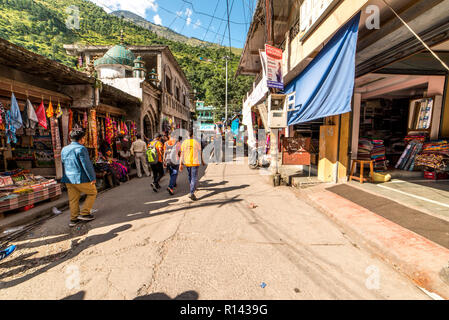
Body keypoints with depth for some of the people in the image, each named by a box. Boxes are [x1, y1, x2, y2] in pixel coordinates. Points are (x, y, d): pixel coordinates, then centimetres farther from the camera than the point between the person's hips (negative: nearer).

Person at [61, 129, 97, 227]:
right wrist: (92, 178, -13)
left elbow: (63, 165, 19)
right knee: (92, 193, 12)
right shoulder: (81, 149, -15)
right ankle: (84, 214, 10)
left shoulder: (64, 149, 11)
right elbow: (87, 165, -18)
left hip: (69, 179, 8)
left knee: (73, 199, 15)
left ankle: (73, 219, 21)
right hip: (81, 178, -7)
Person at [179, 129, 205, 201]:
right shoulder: (197, 142, -7)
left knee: (190, 176, 23)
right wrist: (202, 161, 17)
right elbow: (200, 153, 2)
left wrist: (181, 164, 2)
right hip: (195, 163, -4)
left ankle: (193, 188, 45)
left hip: (187, 162, 4)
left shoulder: (184, 142, -1)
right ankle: (191, 193, -13)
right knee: (194, 178, -2)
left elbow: (182, 154, -2)